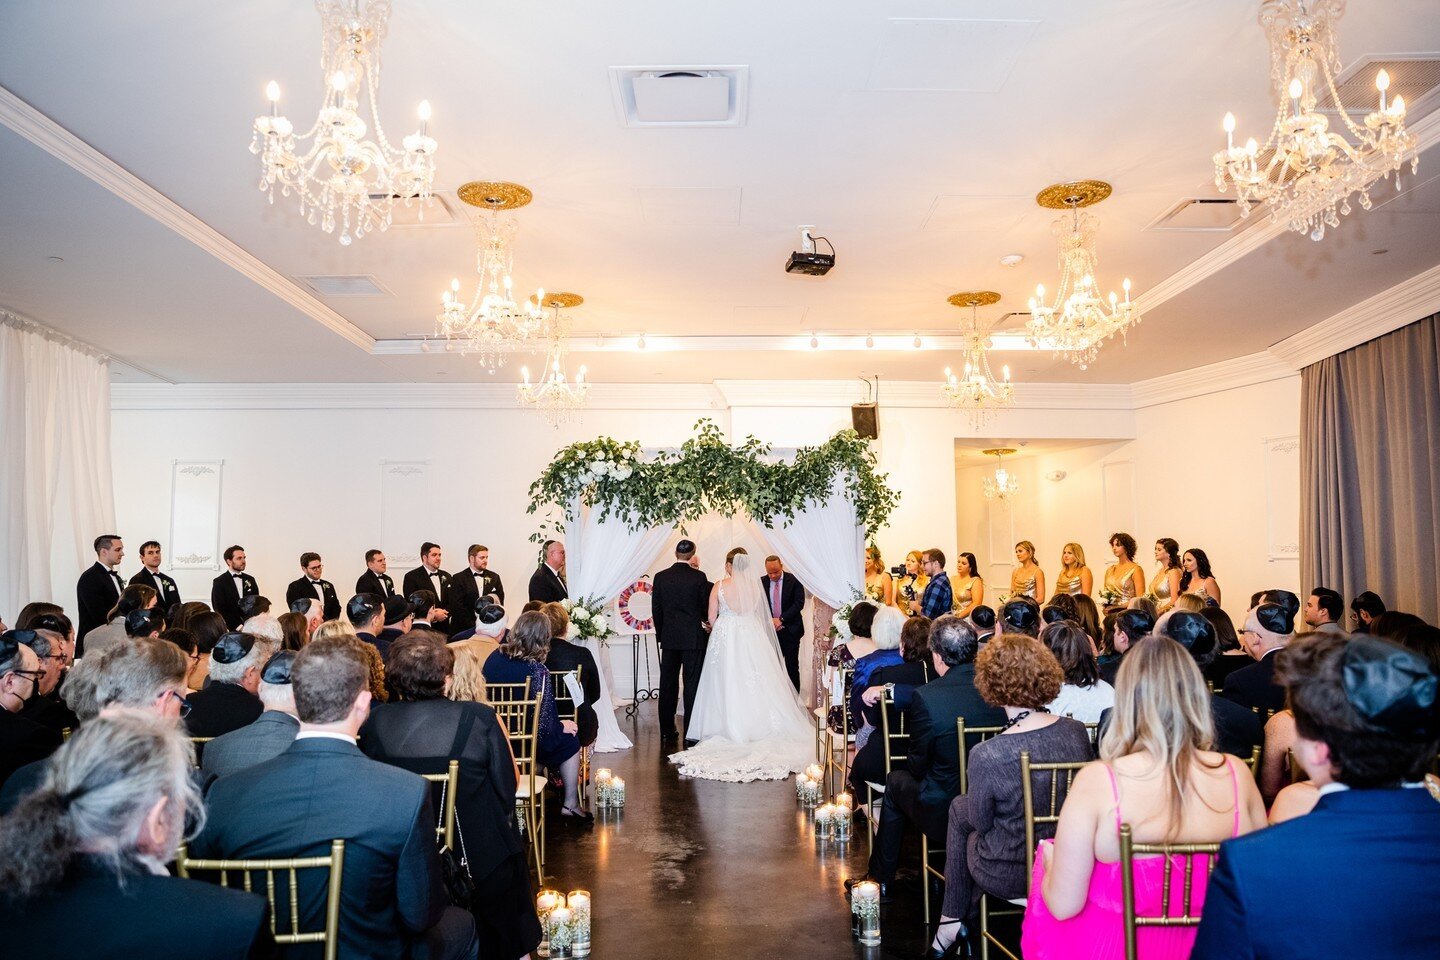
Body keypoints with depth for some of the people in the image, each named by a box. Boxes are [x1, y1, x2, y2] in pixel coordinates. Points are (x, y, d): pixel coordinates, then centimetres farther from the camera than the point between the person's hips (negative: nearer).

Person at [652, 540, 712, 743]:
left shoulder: (660, 577, 1)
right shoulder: (699, 577, -9)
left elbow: (656, 610, 4)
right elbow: (706, 608, -3)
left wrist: (661, 634, 15)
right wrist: (706, 621, 18)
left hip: (669, 638, 3)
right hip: (693, 638, -3)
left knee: (668, 684, 10)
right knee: (692, 684, 2)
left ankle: (667, 729, 16)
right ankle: (690, 730, 3)